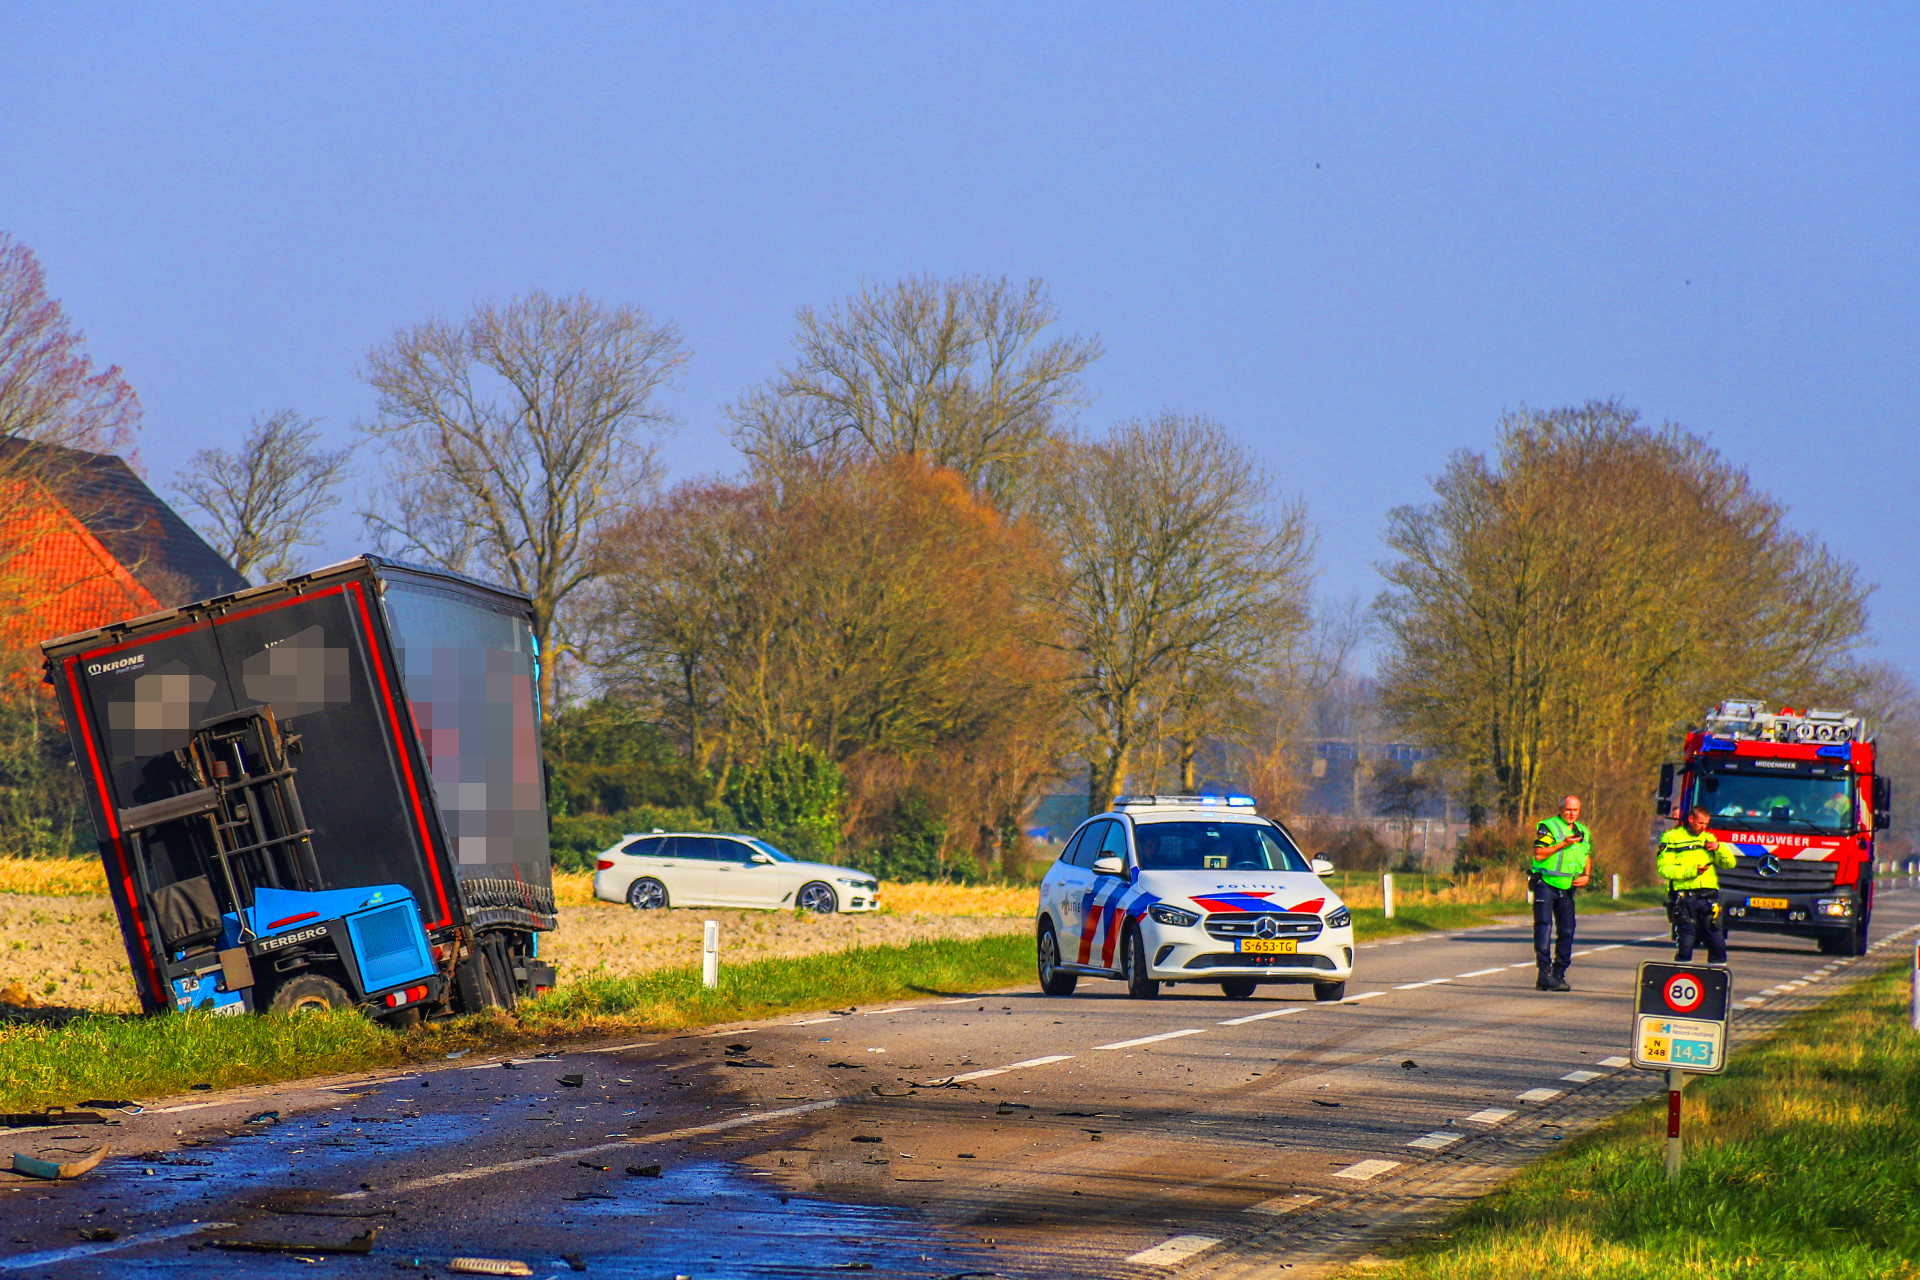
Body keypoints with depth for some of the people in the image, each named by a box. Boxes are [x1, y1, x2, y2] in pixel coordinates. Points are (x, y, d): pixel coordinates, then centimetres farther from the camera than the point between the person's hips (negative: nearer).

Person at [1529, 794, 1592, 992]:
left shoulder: (1584, 833, 14)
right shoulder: (1548, 827, -6)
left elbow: (1587, 857, 24)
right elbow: (1539, 854, -16)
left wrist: (1586, 876, 6)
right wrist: (1563, 844, -22)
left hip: (1567, 889, 6)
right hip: (1545, 885, -6)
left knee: (1567, 930, 5)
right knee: (1544, 927, -13)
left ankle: (1558, 974, 12)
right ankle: (1544, 973, -16)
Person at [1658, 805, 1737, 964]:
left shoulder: (1708, 838, 20)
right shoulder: (1672, 838, 6)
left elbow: (1730, 864, 17)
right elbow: (1664, 868, -5)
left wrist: (1719, 848, -2)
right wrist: (1691, 871, -15)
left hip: (1709, 896, 4)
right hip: (1685, 896, -4)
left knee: (1718, 944, -1)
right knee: (1686, 943, -7)